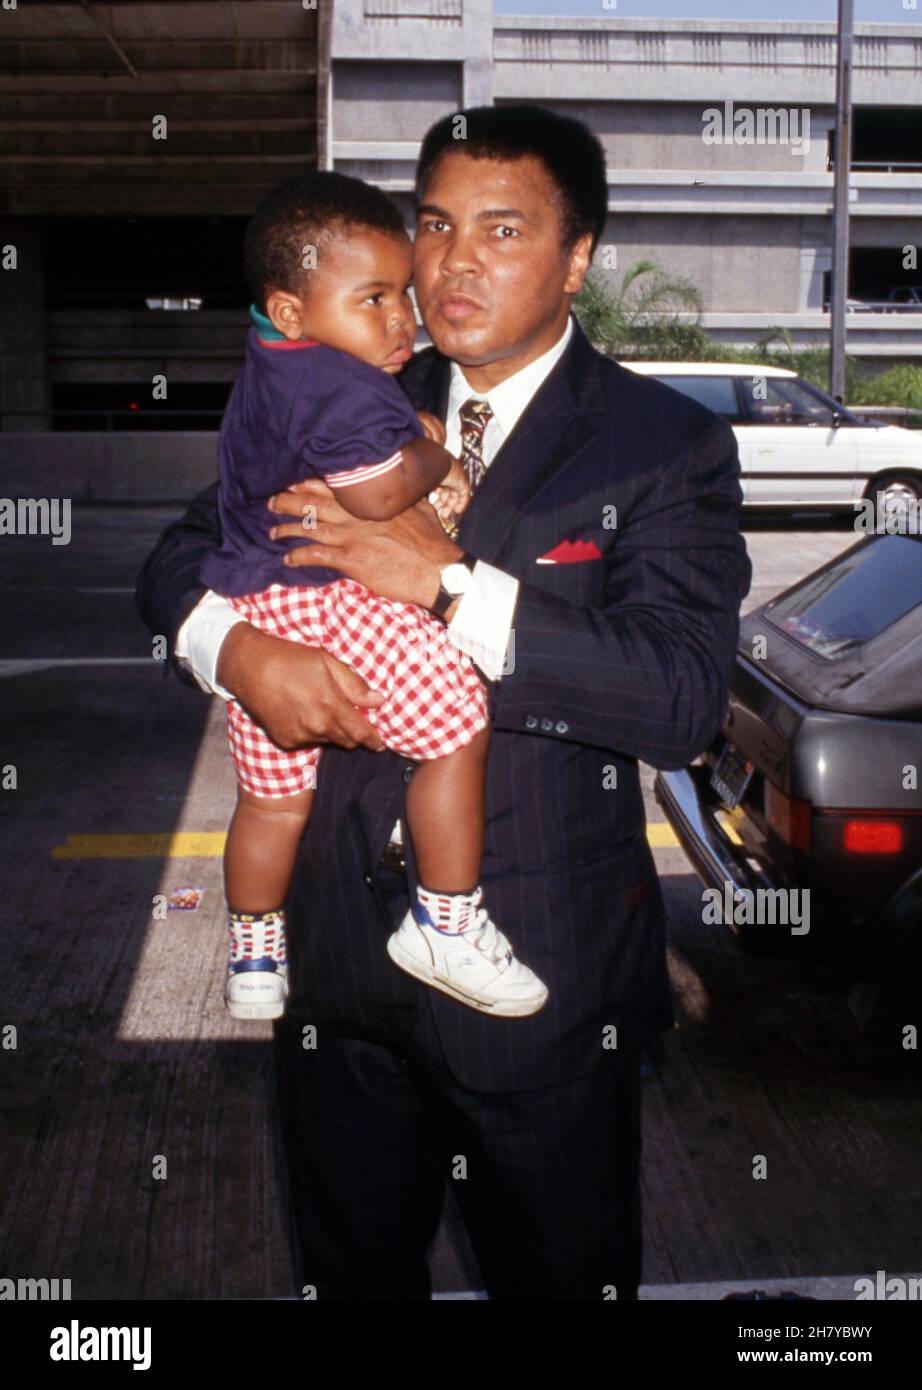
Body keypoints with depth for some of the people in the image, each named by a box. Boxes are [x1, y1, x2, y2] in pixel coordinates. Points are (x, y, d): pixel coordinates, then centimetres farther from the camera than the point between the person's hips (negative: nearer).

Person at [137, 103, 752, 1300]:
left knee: (558, 1278, 17)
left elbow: (685, 700, -20)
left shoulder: (668, 447, -8)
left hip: (542, 977, -3)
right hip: (338, 961, 4)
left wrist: (450, 582, -24)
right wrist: (238, 650, -14)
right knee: (352, 1272, 23)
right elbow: (182, 557, 10)